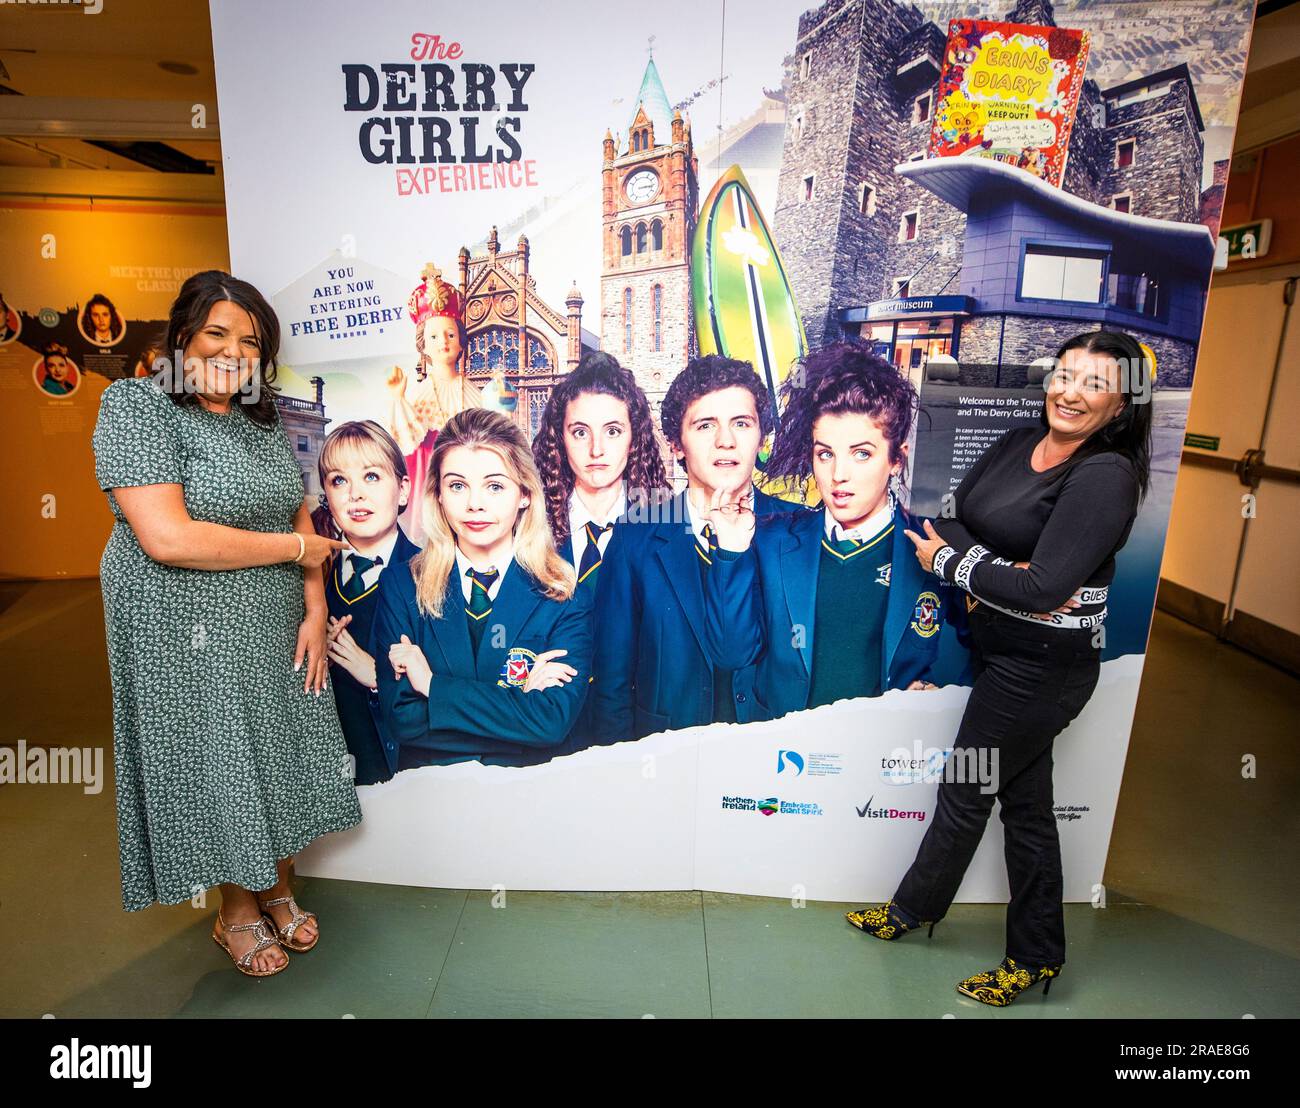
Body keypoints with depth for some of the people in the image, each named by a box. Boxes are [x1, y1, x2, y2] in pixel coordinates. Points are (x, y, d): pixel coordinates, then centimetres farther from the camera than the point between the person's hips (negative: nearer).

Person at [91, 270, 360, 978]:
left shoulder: (263, 417, 8)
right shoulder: (136, 405, -13)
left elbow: (300, 517, 9)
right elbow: (168, 537, -24)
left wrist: (315, 610, -2)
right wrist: (295, 548, -16)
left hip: (276, 627, 6)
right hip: (188, 635, -6)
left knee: (278, 755, 15)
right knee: (216, 766, 8)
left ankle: (278, 893, 37)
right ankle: (237, 913, 31)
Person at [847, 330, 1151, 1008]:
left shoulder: (1106, 475, -19)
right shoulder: (1018, 444, 4)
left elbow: (1043, 589, -25)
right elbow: (948, 516, 0)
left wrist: (949, 562, -13)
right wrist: (1003, 572, -17)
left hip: (1042, 667, -8)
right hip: (999, 650, 8)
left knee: (963, 792, 10)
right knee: (1024, 800, 17)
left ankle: (913, 907, 37)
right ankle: (1037, 956, 35)